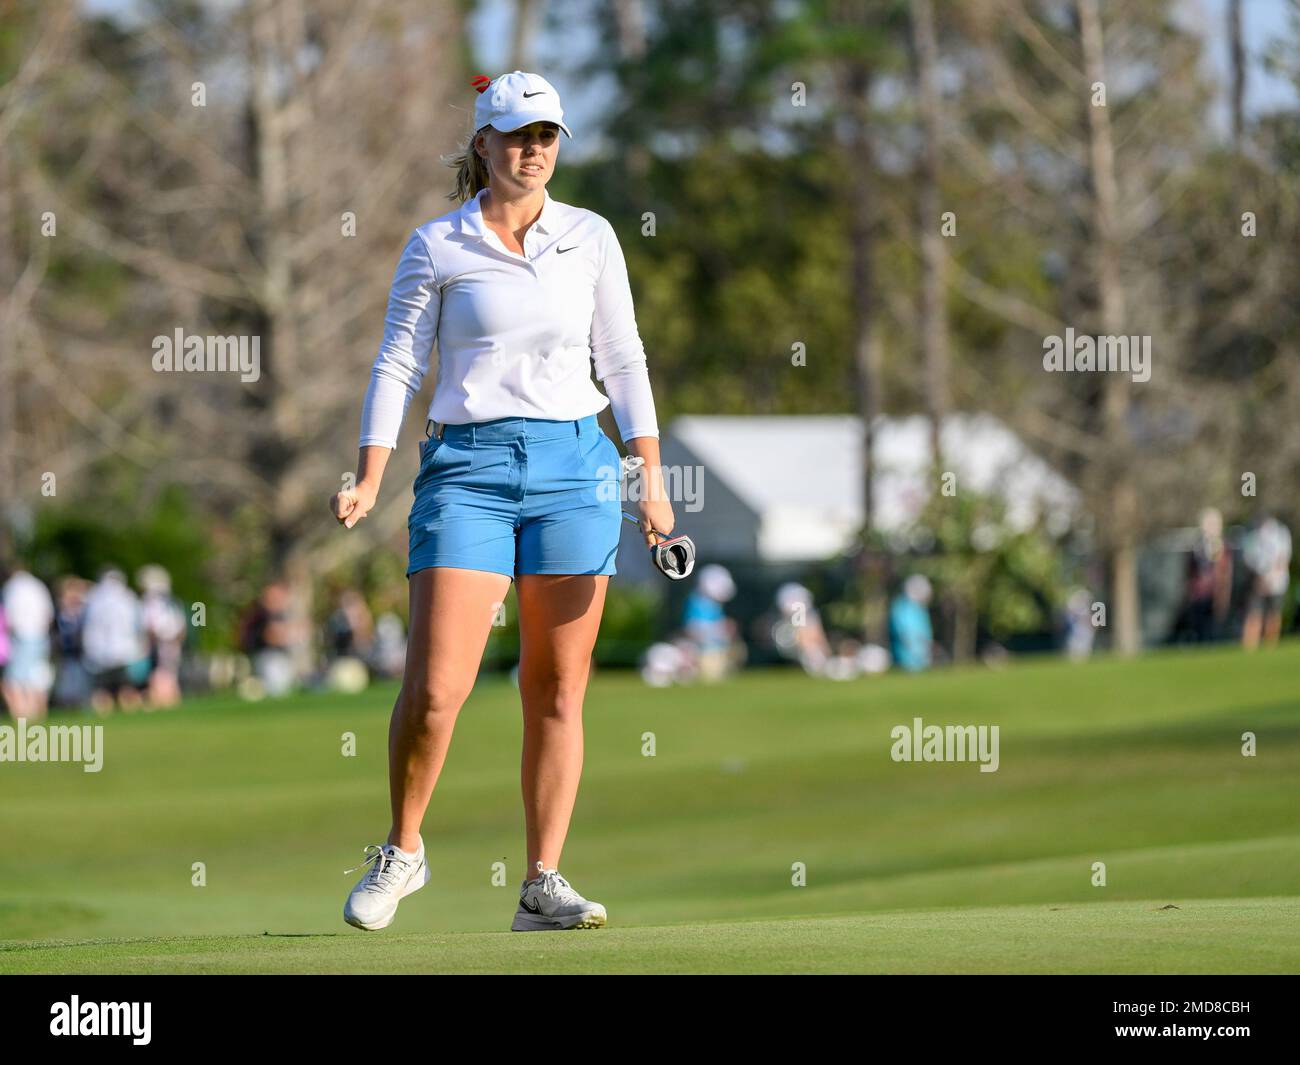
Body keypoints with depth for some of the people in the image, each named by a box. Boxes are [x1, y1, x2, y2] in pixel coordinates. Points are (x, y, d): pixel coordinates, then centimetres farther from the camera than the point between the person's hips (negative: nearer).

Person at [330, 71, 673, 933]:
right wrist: (368, 484, -6)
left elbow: (624, 361, 10)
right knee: (435, 687, -11)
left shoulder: (591, 238, 8)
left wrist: (653, 476, 1)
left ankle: (545, 886, 6)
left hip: (575, 466, 2)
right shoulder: (436, 248, 2)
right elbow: (398, 366, 3)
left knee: (559, 690, 1)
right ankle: (402, 851, 12)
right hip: (468, 467, -2)